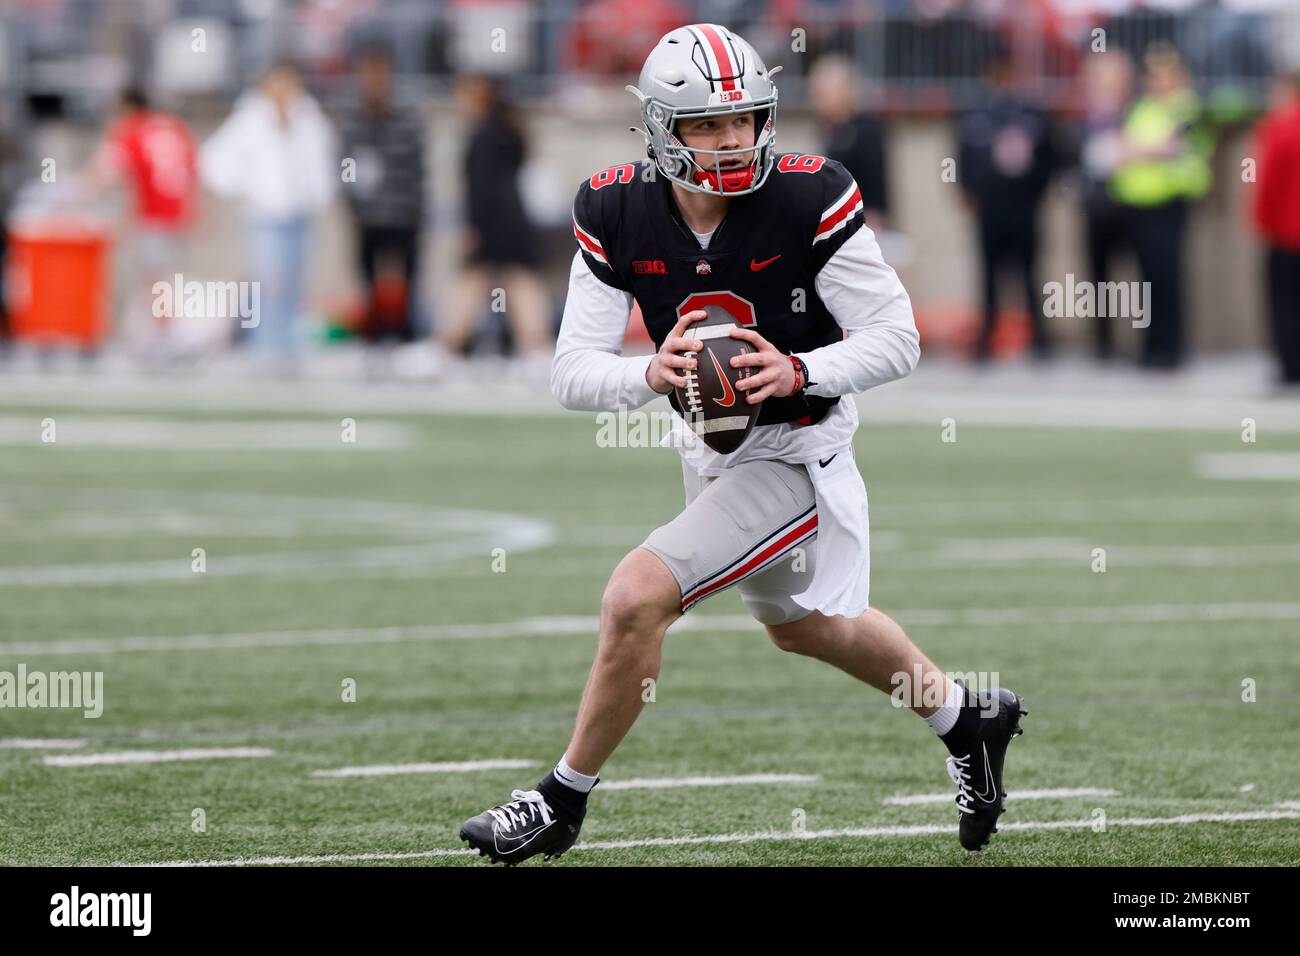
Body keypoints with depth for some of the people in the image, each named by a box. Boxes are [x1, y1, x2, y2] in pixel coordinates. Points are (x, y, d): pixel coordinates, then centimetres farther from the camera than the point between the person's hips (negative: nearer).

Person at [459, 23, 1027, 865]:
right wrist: (650, 374, -36)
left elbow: (897, 339, -18)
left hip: (795, 454, -6)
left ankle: (563, 802, 0)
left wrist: (802, 373, -36)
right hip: (707, 448, 6)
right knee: (800, 625, 27)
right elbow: (573, 373, -14)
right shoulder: (617, 213, -13)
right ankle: (966, 718, 52)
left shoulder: (809, 199, -24)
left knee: (637, 597, -19)